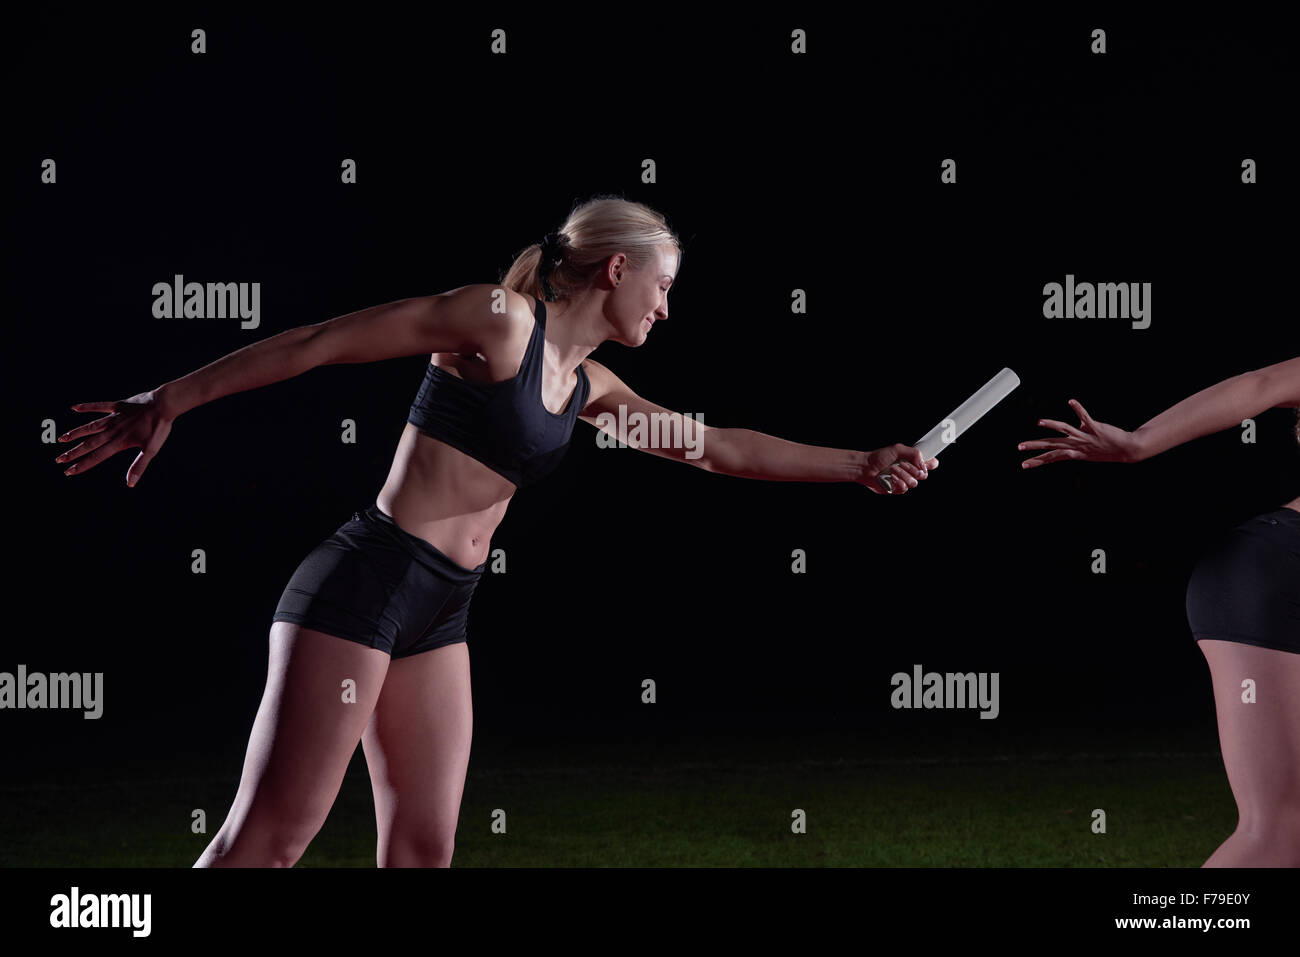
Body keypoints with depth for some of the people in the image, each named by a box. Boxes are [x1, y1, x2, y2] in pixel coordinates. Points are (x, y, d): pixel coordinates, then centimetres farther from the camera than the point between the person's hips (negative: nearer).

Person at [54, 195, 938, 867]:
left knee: (425, 850, 4)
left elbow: (722, 449, 26)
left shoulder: (589, 388, 18)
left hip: (440, 616, 9)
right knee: (271, 834, -13)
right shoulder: (499, 321, -7)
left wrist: (864, 464, 25)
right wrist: (172, 401, -10)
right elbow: (318, 343, -7)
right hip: (368, 579, -9)